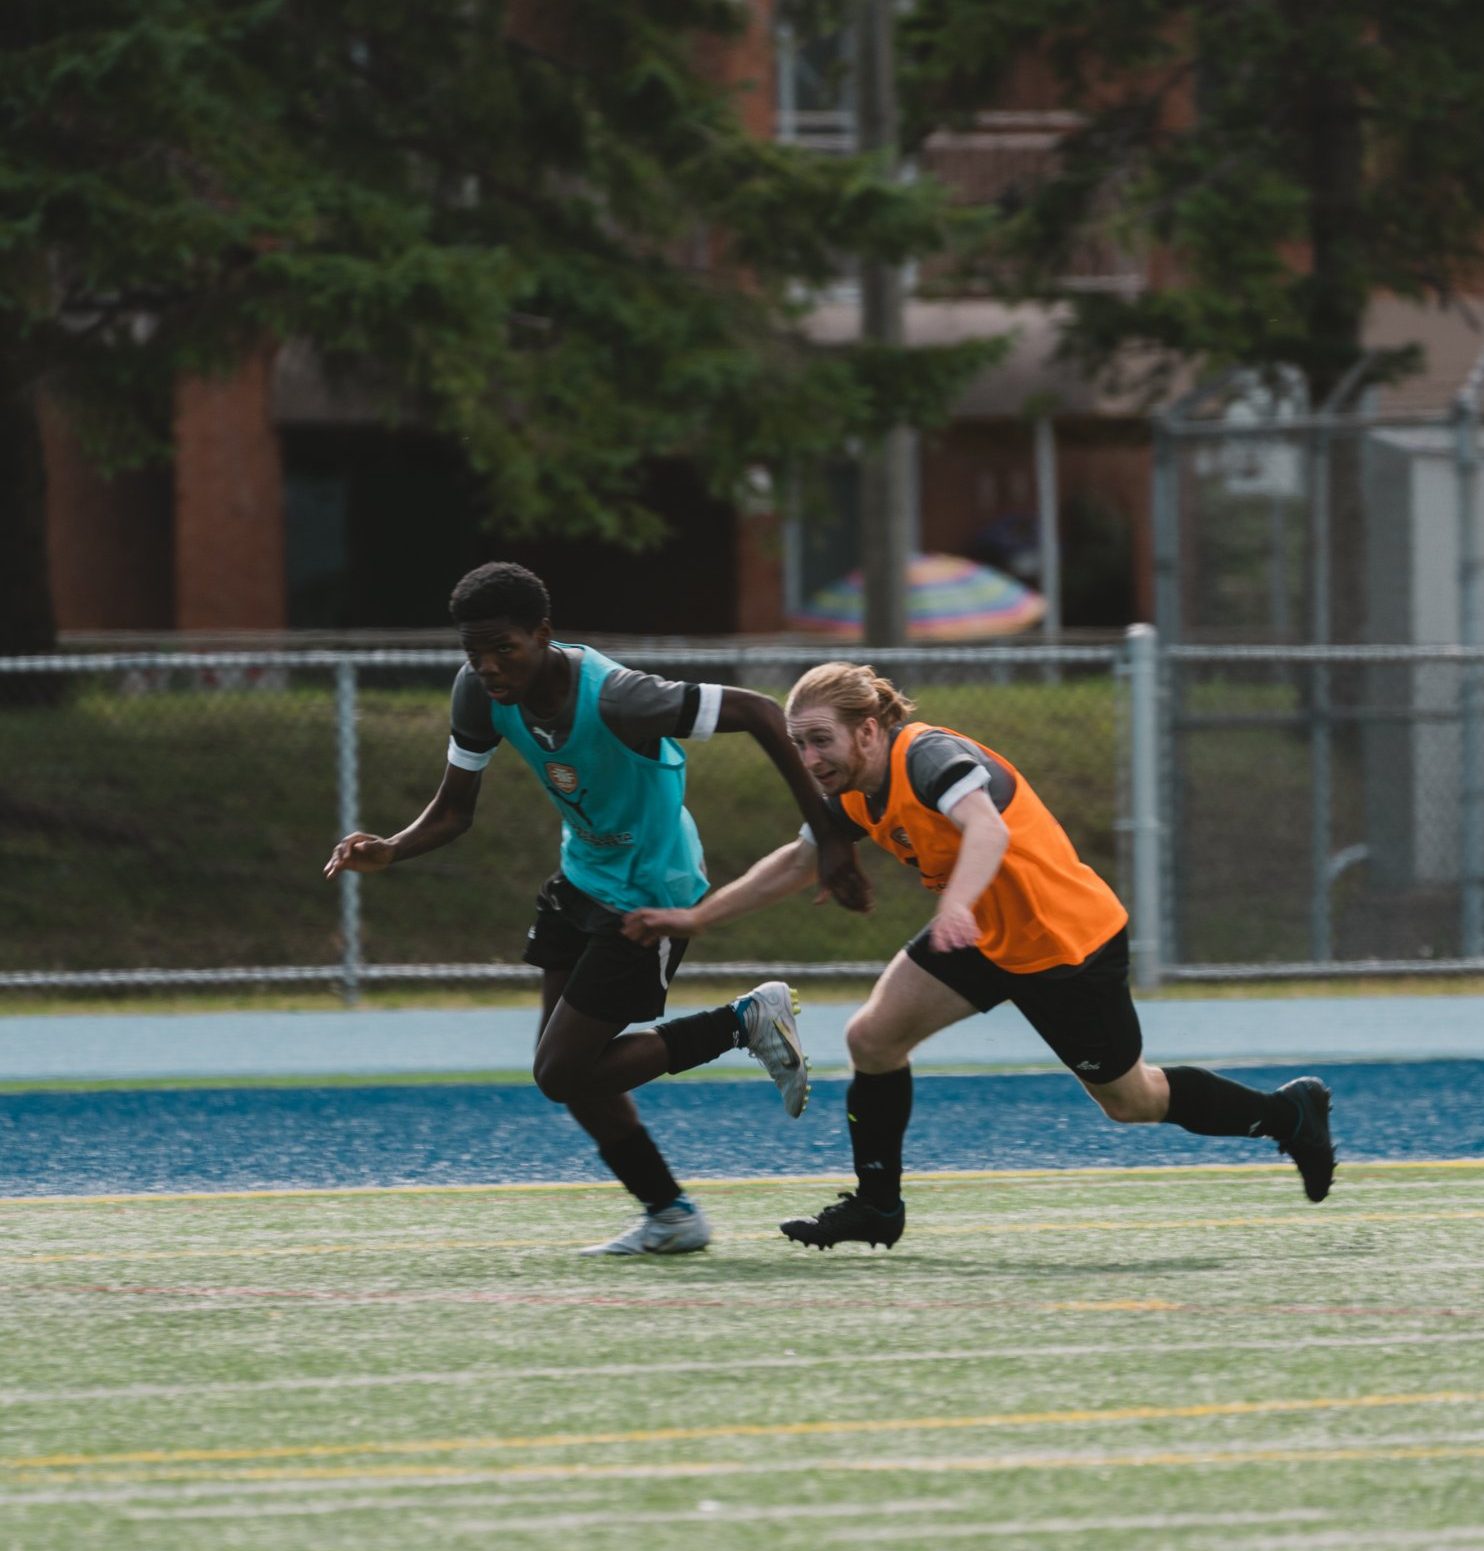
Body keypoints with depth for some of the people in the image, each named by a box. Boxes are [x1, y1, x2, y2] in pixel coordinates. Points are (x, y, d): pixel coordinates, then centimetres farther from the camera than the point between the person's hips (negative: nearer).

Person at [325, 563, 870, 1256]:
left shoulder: (613, 698, -34)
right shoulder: (481, 691, -13)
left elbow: (759, 712, -30)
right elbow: (454, 810, -3)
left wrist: (828, 837, -30)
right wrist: (389, 850, -25)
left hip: (651, 892, -8)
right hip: (583, 879, 8)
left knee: (563, 1073, -8)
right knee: (567, 1069, 10)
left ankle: (748, 1021, 4)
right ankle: (670, 1216, 27)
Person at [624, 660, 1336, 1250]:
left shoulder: (929, 756, -28)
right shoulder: (857, 794, -1)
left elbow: (988, 830, -47)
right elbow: (798, 859, 16)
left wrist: (956, 905, -65)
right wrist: (696, 916, 14)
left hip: (1067, 942, -8)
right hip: (987, 936, 8)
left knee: (1129, 1099, 7)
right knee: (873, 1037, -4)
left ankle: (1287, 1111, 27)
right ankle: (876, 1206, 9)